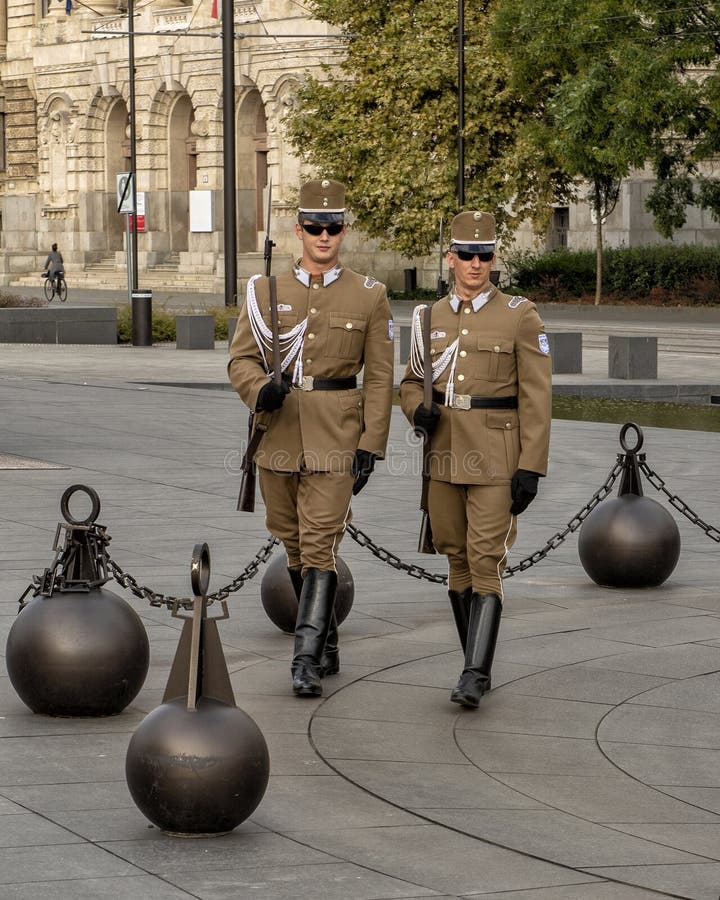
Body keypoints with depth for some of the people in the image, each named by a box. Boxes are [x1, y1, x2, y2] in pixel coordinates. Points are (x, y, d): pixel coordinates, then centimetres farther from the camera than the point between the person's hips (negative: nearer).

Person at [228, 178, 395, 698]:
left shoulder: (370, 297, 0)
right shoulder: (266, 291, 5)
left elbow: (379, 379, 0)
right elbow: (241, 358, 5)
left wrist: (370, 447, -6)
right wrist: (260, 390, -17)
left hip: (336, 440, -3)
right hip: (279, 435, 3)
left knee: (319, 547, -11)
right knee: (295, 548, 13)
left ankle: (307, 663, -13)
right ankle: (326, 642, 30)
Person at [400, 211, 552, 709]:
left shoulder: (521, 316, -6)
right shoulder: (432, 317, 7)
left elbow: (536, 398, -8)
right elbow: (412, 382, 18)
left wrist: (531, 468, -13)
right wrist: (418, 412, -6)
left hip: (497, 458, -5)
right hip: (445, 455, 5)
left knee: (486, 563, -11)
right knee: (458, 561, 9)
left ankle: (476, 676, -13)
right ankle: (477, 666, 19)